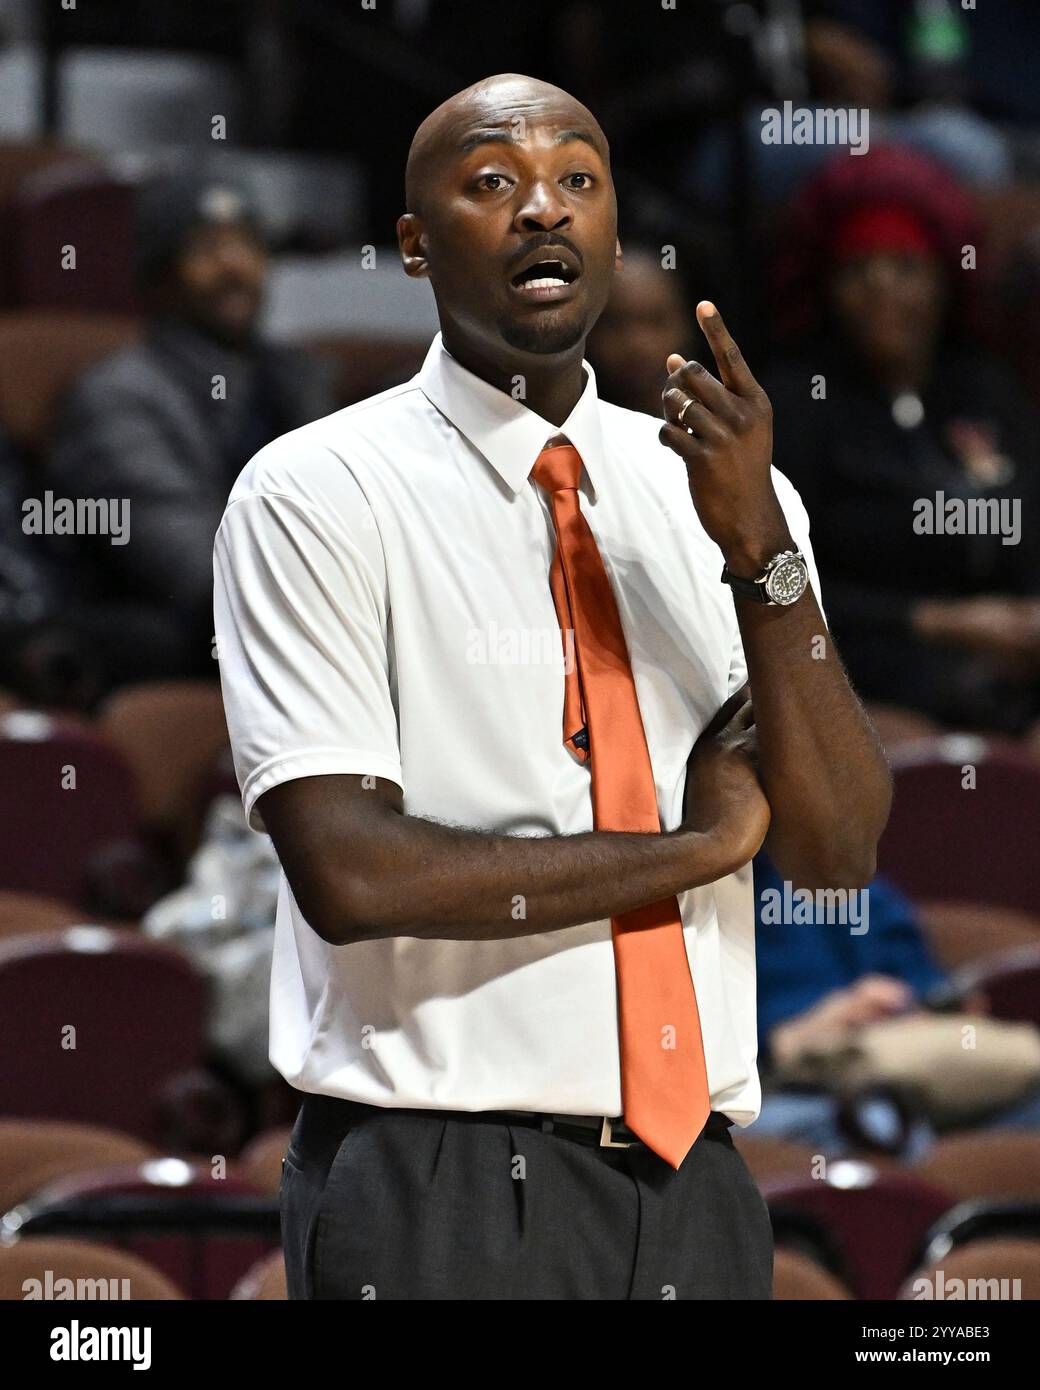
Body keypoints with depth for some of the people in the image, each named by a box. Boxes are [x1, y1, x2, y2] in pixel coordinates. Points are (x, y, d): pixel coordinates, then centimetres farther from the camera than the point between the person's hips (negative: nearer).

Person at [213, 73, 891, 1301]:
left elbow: (839, 849, 0)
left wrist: (758, 546, -12)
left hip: (689, 1189, 4)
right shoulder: (316, 497, -5)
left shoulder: (719, 495, 9)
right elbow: (350, 874, -15)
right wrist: (695, 843, -7)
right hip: (439, 1196, -4)